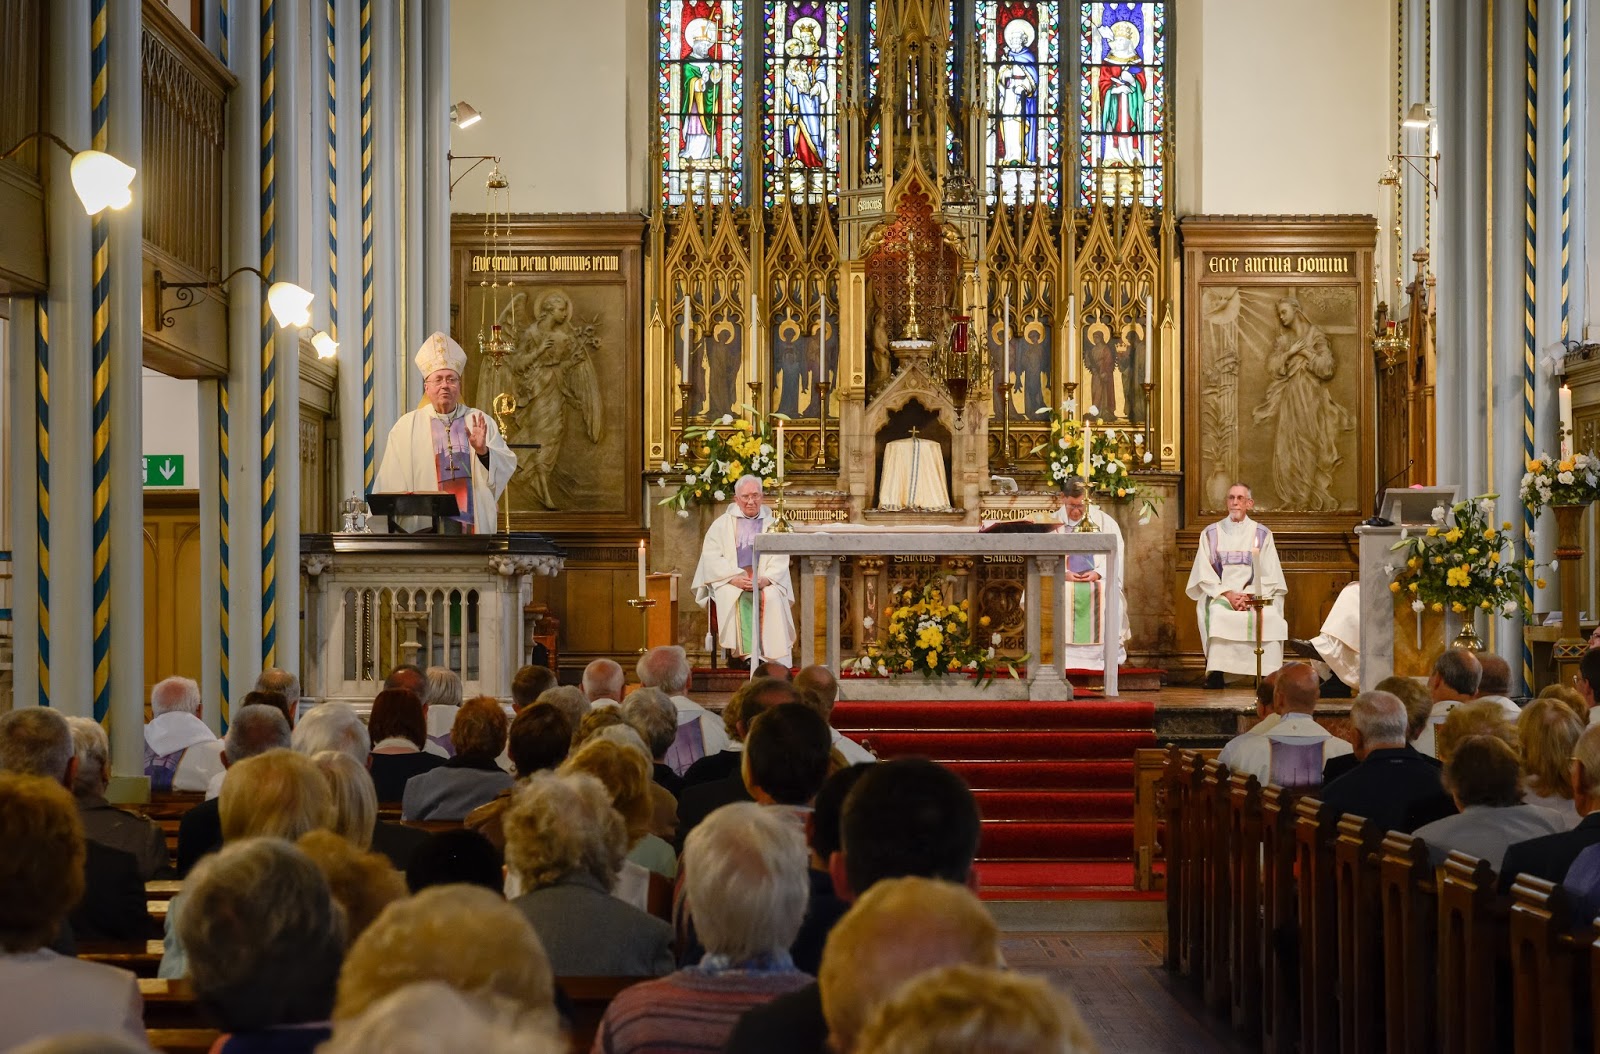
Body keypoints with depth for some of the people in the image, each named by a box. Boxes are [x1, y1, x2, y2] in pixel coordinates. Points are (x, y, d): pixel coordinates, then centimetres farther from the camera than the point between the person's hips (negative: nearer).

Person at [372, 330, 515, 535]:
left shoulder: (480, 422, 10)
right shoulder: (407, 426, 7)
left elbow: (507, 466, 1)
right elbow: (390, 485, 5)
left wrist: (483, 451, -17)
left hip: (475, 526, 1)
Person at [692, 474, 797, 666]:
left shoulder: (772, 525, 14)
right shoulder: (722, 524, 12)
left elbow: (780, 560, 4)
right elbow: (711, 557, 1)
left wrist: (765, 579, -16)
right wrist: (735, 578, -14)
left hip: (764, 583, 1)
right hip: (729, 582, 0)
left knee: (773, 598, -31)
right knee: (735, 598, -34)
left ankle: (772, 656, -32)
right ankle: (747, 652, -36)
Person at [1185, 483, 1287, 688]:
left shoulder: (1262, 534, 12)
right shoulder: (1211, 534, 12)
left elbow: (1269, 576, 5)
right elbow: (1205, 575, 4)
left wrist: (1249, 595, -12)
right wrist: (1228, 594, -12)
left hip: (1256, 595, 0)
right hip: (1219, 595, 0)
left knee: (1270, 617, -30)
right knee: (1218, 616, -33)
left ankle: (1266, 674, -27)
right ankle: (1216, 672, -30)